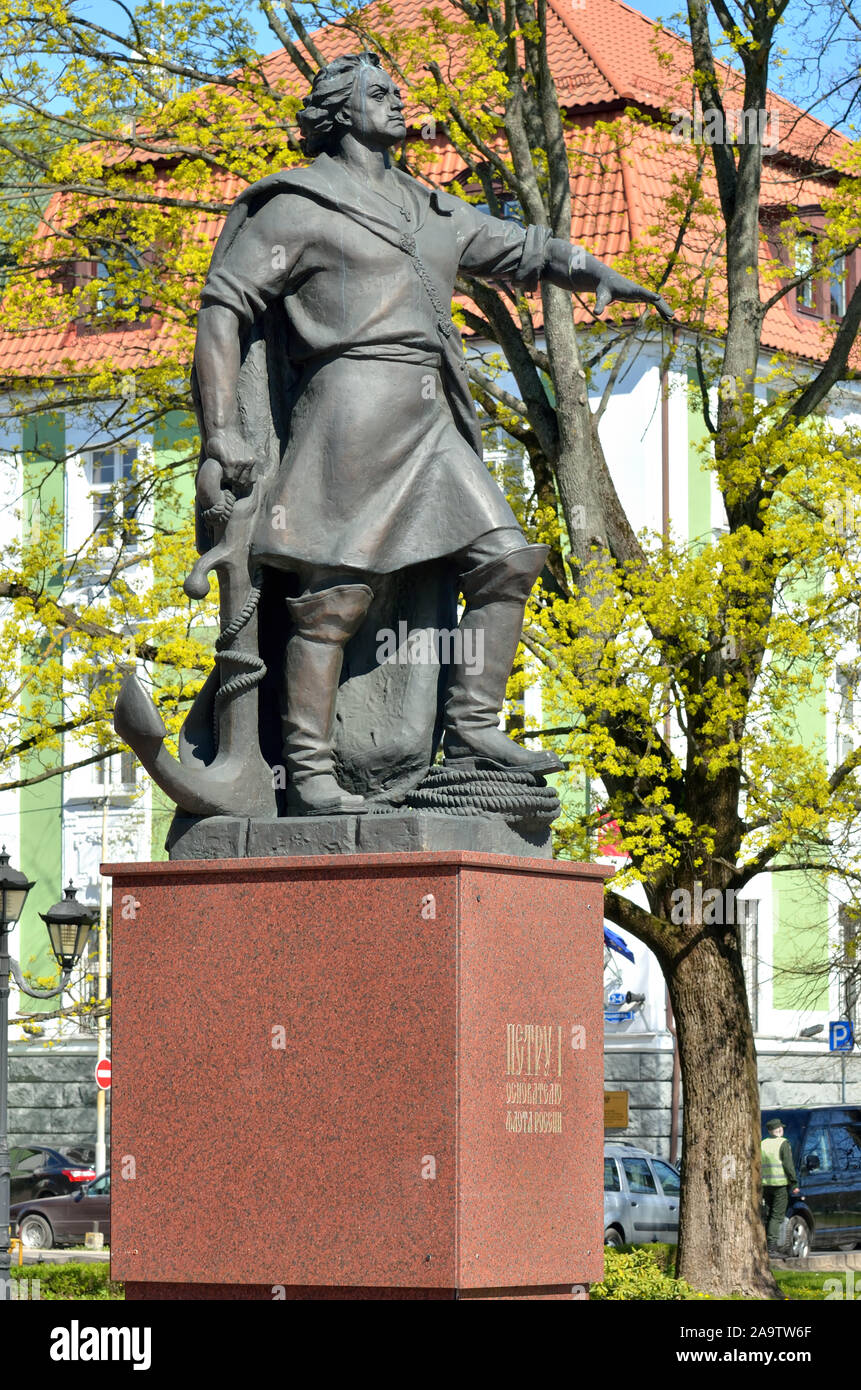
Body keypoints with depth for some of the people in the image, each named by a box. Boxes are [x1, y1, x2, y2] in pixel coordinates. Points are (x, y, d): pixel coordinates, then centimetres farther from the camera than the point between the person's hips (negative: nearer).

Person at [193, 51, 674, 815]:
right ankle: (309, 773, -13)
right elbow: (223, 306, -2)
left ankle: (472, 729, 4)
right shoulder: (299, 205, 2)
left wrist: (600, 275, 8)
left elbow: (527, 249, 28)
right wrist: (222, 428, -11)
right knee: (336, 593, -12)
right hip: (354, 408, -8)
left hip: (430, 420, 8)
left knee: (504, 561, -1)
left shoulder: (430, 211, 23)